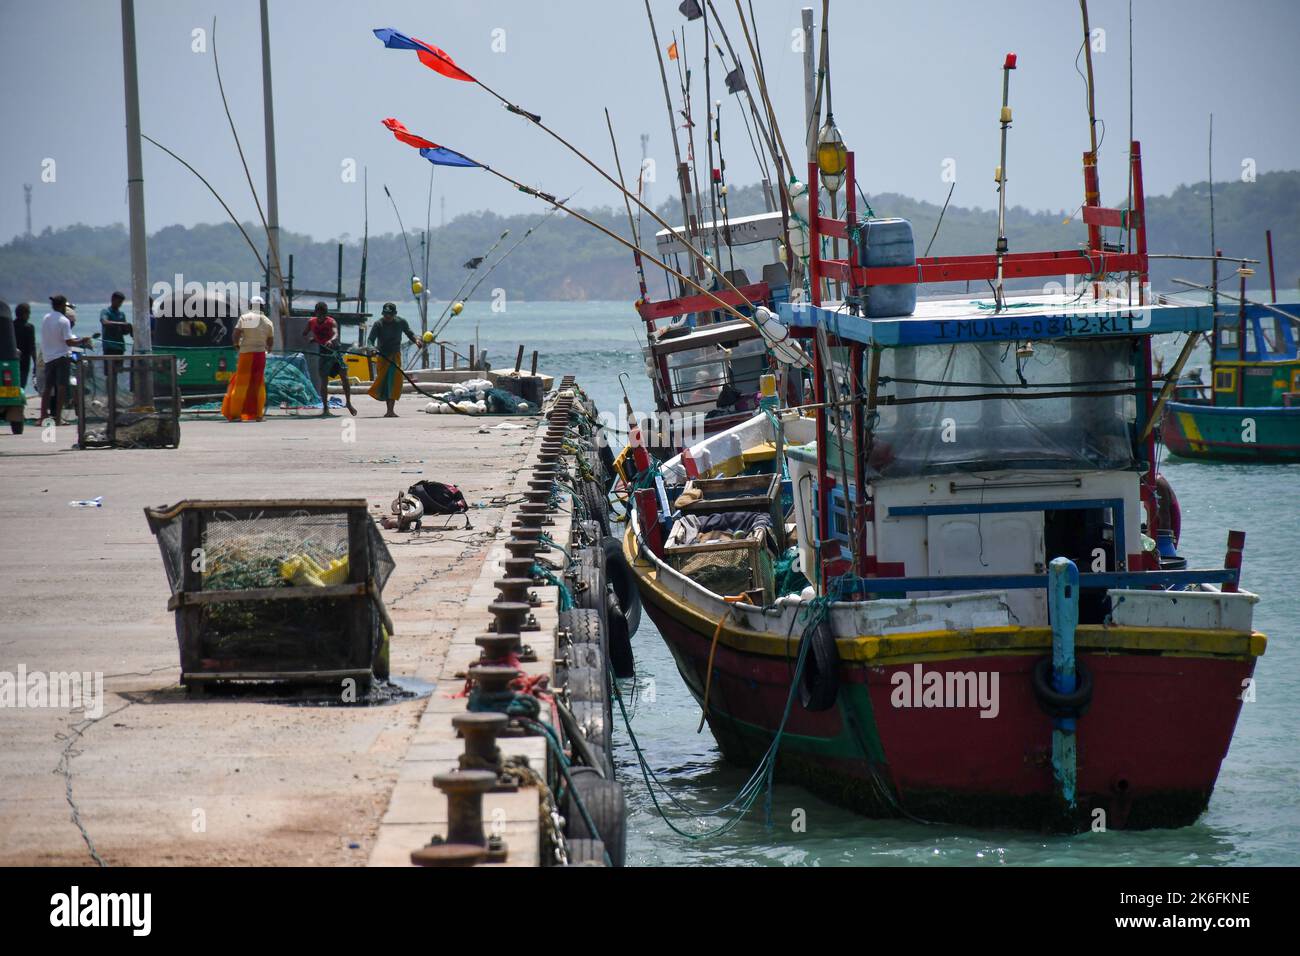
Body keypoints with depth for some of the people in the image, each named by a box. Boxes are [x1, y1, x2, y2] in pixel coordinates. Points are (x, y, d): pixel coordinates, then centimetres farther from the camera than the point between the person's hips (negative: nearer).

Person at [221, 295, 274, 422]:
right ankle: (258, 414, 8)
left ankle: (235, 413, -2)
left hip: (245, 354, -2)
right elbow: (271, 342, 10)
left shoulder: (244, 318, -4)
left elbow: (235, 335, -10)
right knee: (259, 384, 10)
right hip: (260, 354, 2)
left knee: (241, 383, 1)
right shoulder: (268, 322, 5)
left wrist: (237, 345, 9)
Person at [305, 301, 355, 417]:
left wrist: (331, 340, -55)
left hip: (334, 350, -2)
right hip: (323, 352, 2)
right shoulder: (311, 322, -2)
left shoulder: (331, 322, -14)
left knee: (344, 377, -7)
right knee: (323, 381, -3)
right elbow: (304, 334, 14)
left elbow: (336, 333, -33)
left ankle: (348, 403, 10)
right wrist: (310, 339, -9)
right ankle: (325, 408, 3)